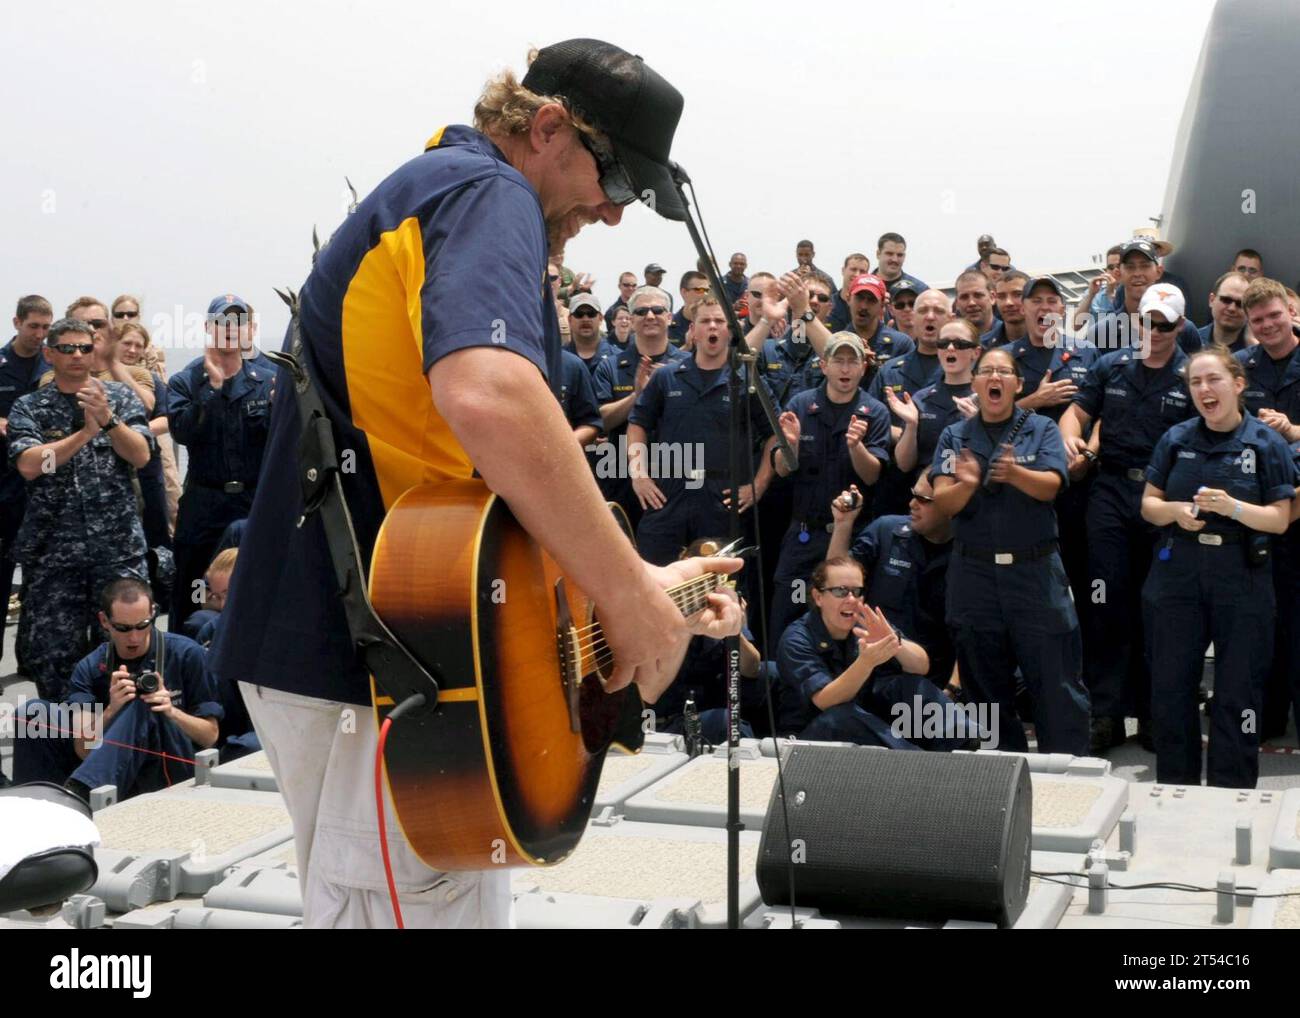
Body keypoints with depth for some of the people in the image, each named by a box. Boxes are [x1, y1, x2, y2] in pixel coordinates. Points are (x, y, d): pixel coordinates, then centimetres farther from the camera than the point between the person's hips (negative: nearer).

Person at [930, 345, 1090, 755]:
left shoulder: (1042, 429, 5)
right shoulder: (955, 436, 9)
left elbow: (1050, 487, -11)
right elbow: (943, 502, -3)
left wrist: (1015, 473, -32)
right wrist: (966, 484, -25)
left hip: (1035, 570, -2)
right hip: (974, 572, 2)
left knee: (1057, 682, -3)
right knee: (985, 684, 10)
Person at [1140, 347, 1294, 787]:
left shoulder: (1266, 444, -2)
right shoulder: (1175, 439, 6)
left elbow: (1279, 519, -4)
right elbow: (1148, 504, 8)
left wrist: (1232, 507, -21)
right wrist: (1176, 511, -13)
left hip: (1241, 579, -2)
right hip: (1177, 574, 2)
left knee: (1237, 695, 3)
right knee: (1170, 687, 6)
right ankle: (1174, 794, 21)